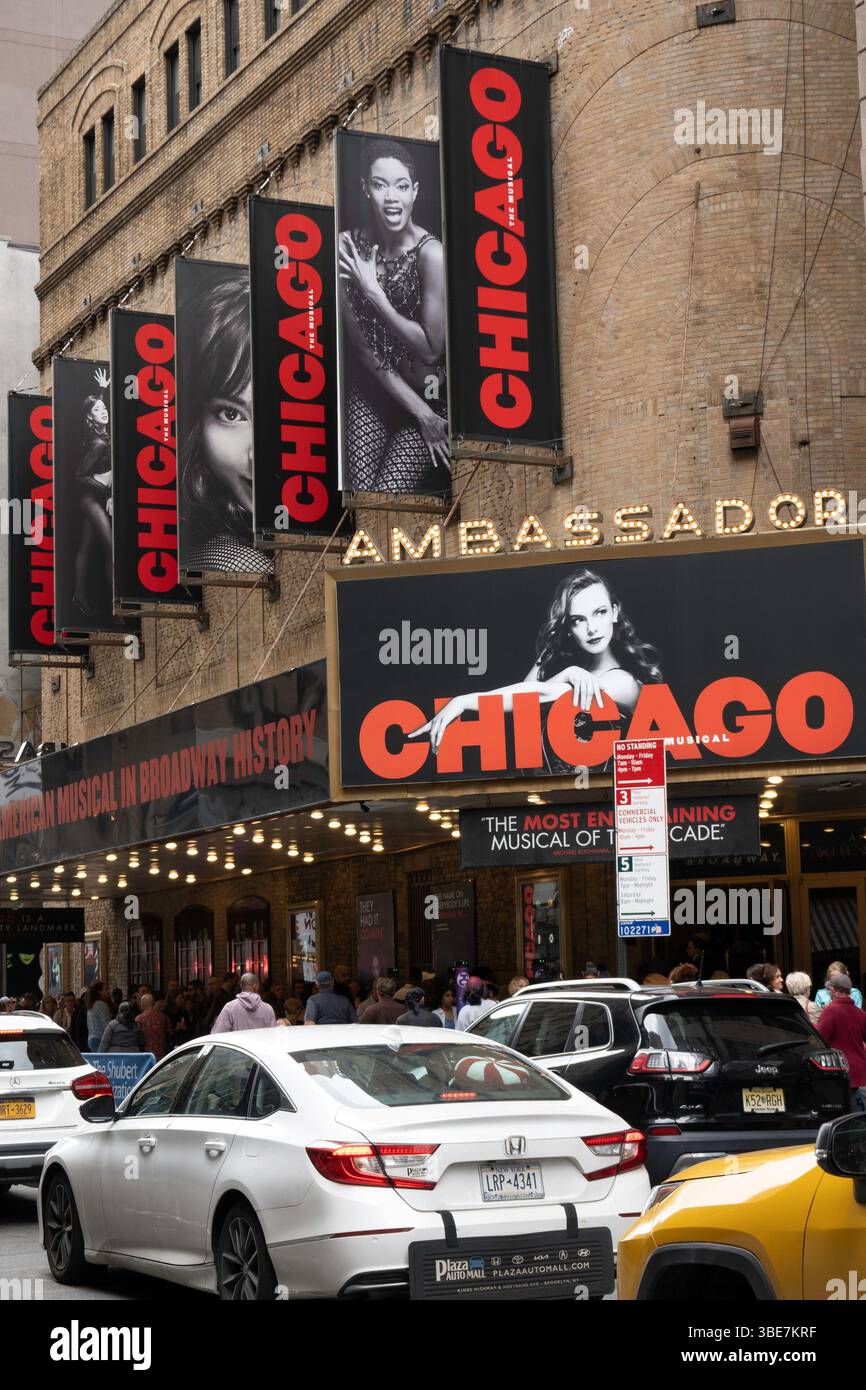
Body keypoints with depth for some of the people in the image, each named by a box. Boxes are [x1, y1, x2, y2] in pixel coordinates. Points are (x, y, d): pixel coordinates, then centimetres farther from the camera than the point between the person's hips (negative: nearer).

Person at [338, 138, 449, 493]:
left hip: (429, 392, -3)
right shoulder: (347, 246, -11)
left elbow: (431, 349, -18)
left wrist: (373, 293, -21)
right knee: (359, 487, -10)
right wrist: (419, 411, -13)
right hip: (372, 387, 3)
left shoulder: (431, 254, -22)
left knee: (390, 492, -13)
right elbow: (362, 344, -8)